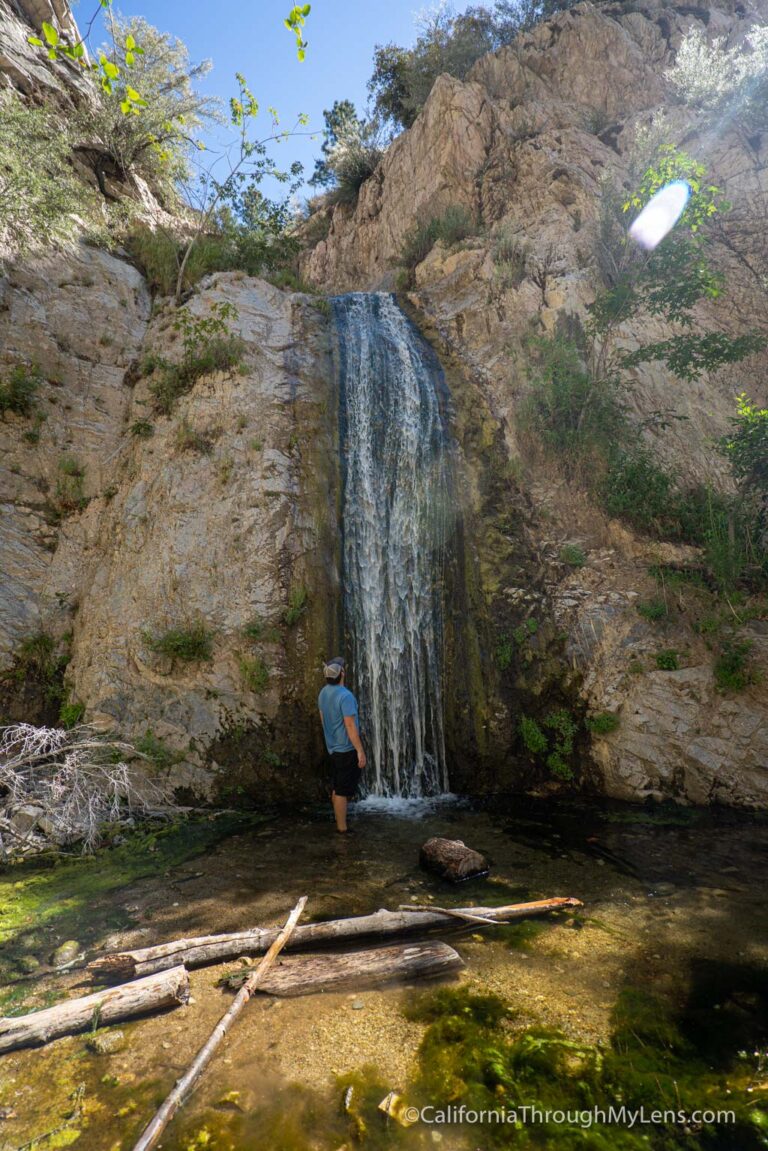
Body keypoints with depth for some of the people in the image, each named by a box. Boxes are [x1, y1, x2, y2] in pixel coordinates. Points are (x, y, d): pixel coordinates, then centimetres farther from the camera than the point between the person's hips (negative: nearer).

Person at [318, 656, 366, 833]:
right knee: (343, 791, 0)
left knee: (338, 789, 18)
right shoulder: (345, 695, -23)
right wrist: (360, 751, -18)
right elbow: (350, 725, -23)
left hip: (333, 748, 9)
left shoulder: (323, 693, 4)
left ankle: (339, 824, 29)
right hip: (346, 749, -9)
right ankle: (343, 830, 9)